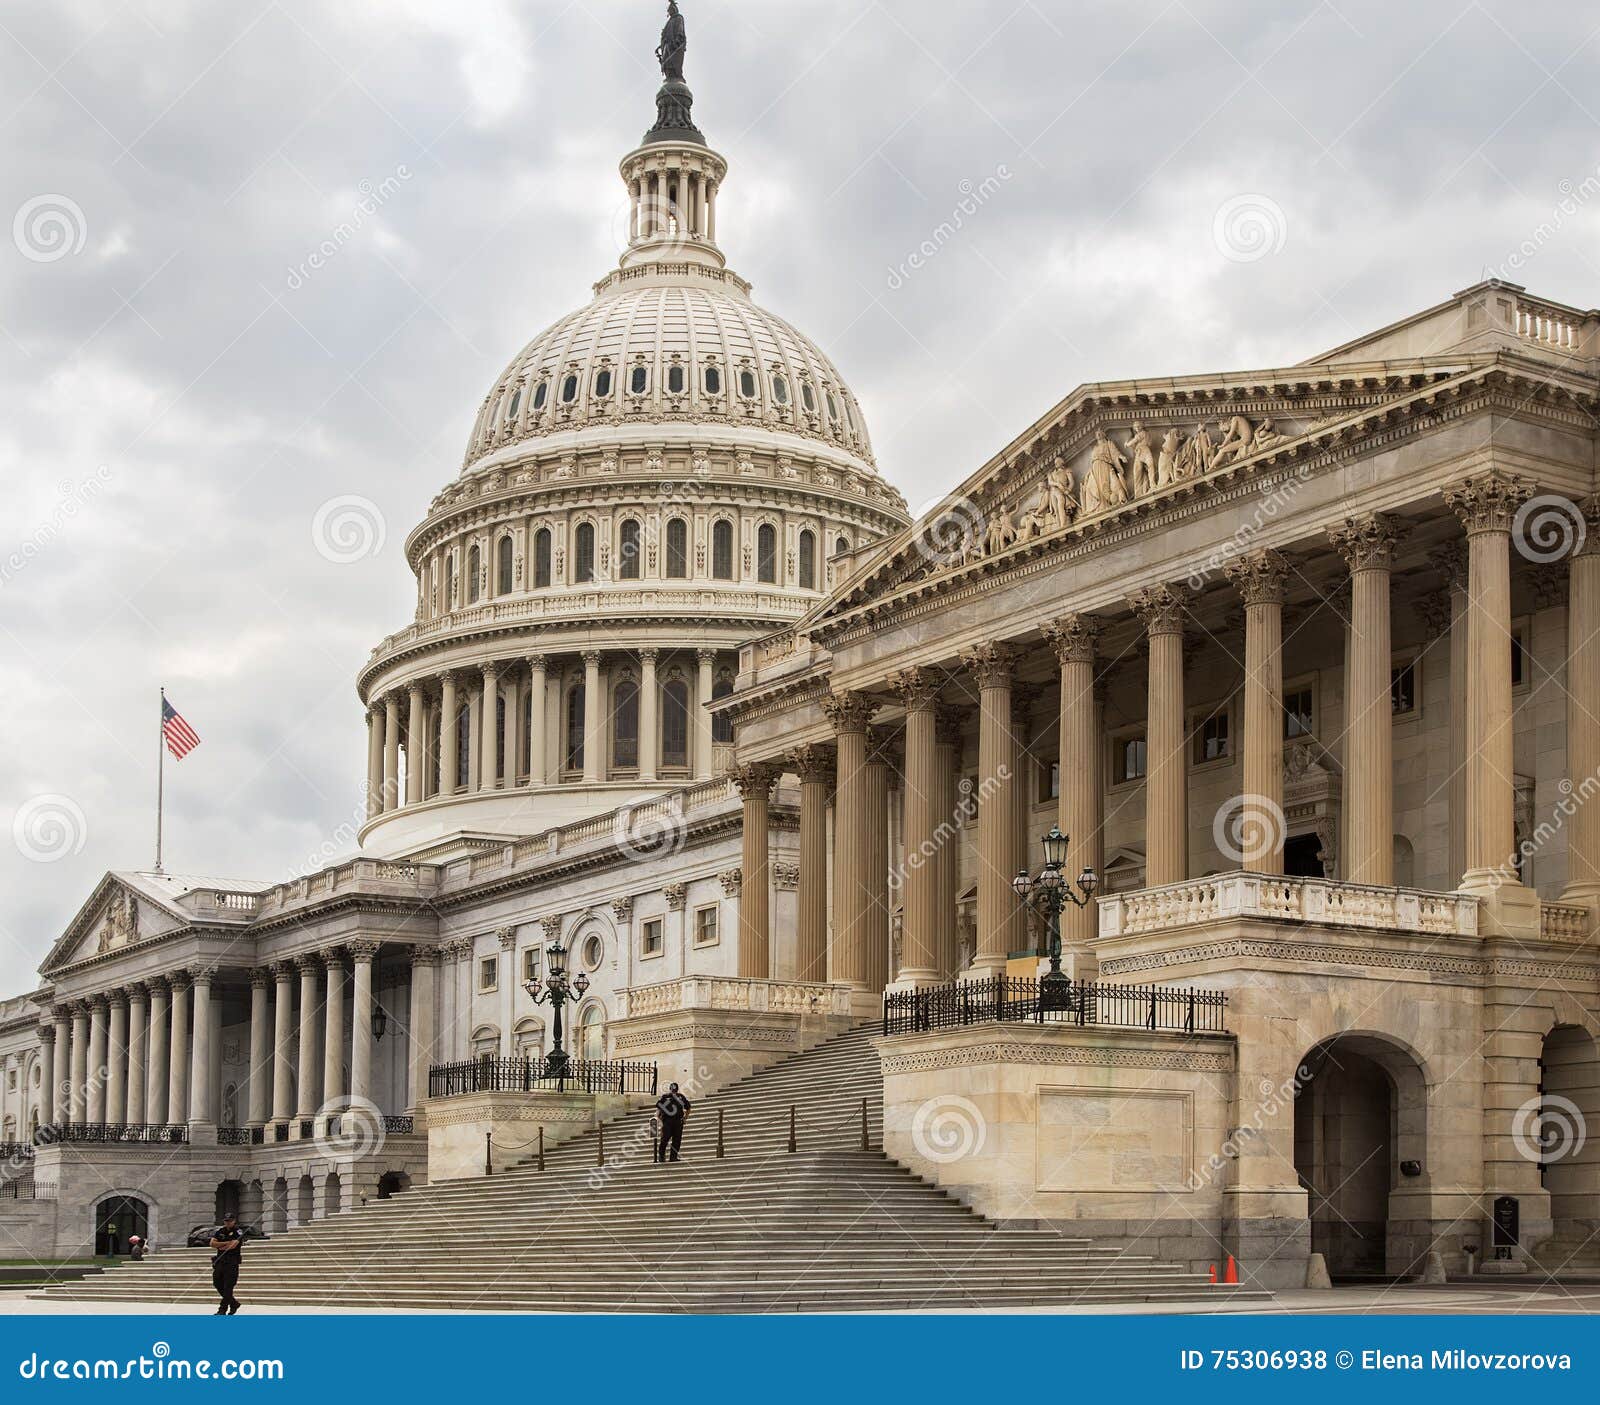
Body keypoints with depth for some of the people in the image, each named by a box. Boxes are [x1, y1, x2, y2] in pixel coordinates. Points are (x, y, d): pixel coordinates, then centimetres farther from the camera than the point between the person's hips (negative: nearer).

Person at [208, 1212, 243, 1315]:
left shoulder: (238, 1232, -4)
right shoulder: (220, 1231, 11)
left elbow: (233, 1245, -17)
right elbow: (212, 1243, 0)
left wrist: (220, 1247, -4)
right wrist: (226, 1243, -10)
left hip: (232, 1263, -6)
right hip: (219, 1261, 6)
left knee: (228, 1286, -8)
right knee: (217, 1284, 8)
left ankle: (222, 1310, -7)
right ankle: (233, 1303, 24)